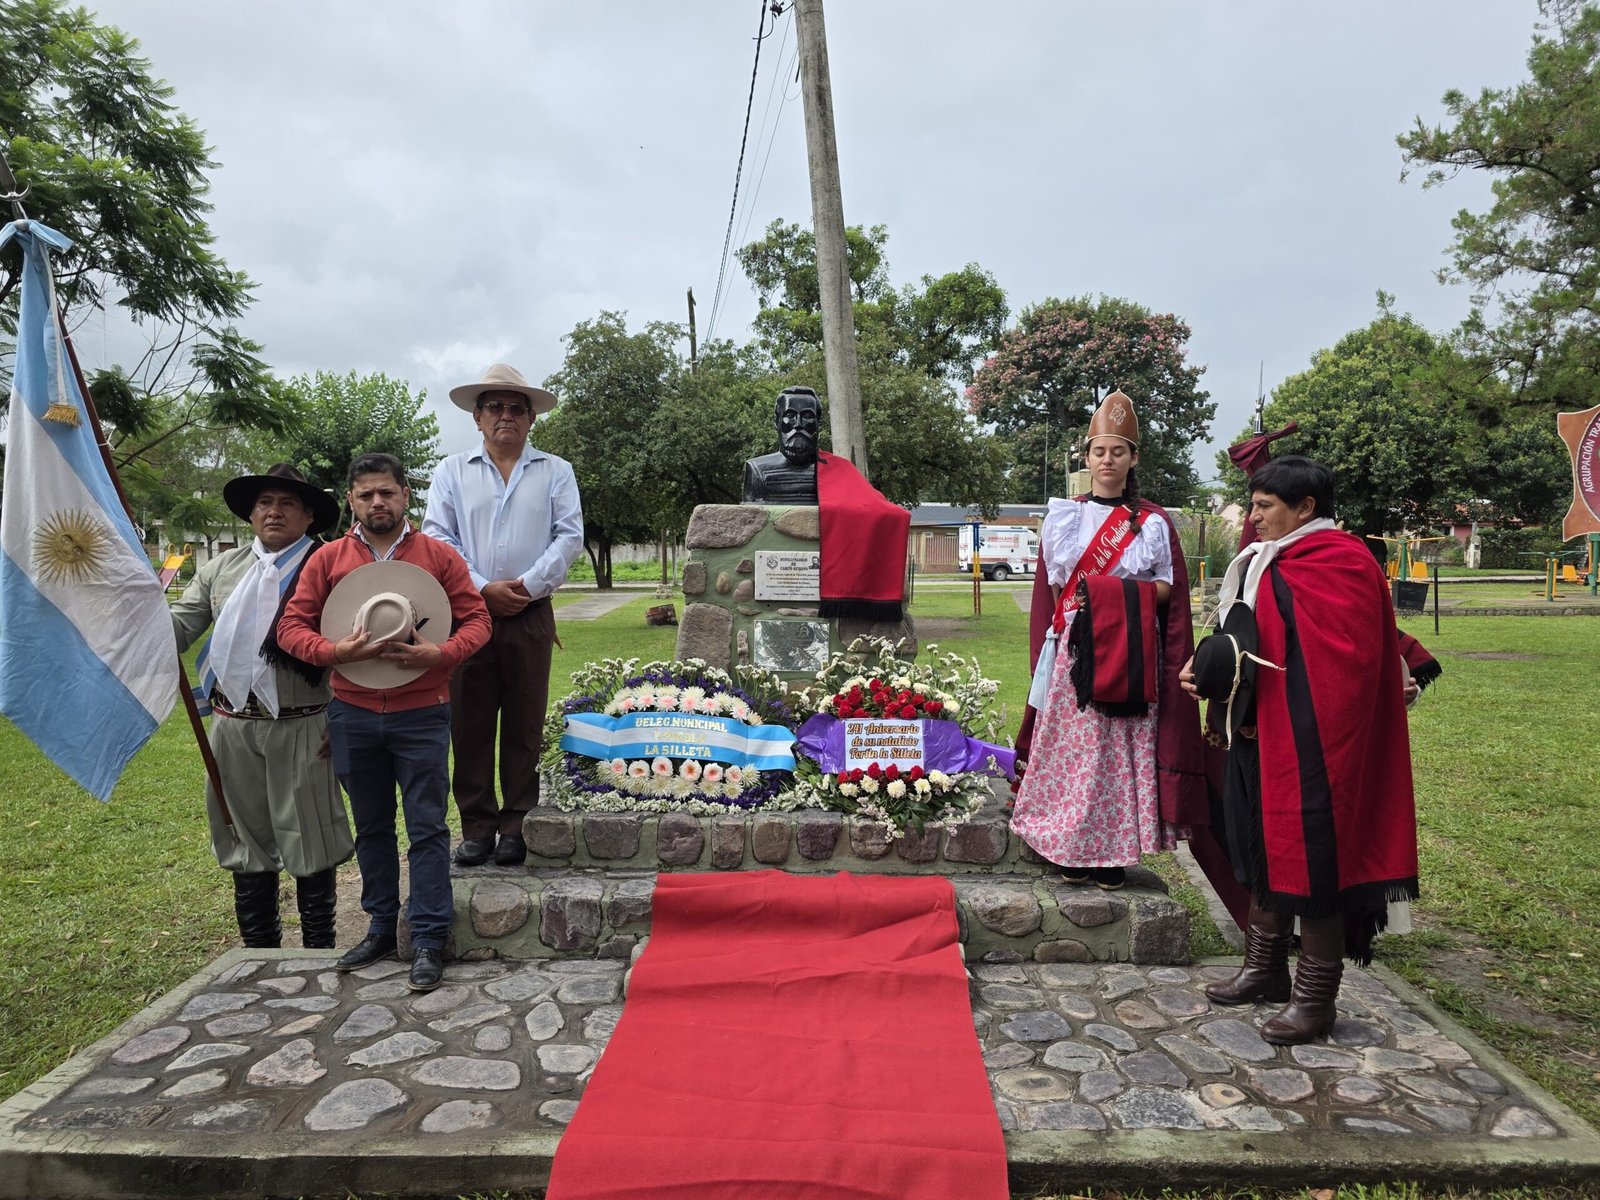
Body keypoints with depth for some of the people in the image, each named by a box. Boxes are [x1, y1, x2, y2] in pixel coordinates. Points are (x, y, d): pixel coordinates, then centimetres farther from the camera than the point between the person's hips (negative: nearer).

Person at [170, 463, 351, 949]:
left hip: (302, 730, -5)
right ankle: (260, 956, 30)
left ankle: (318, 956, 20)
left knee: (311, 847, 5)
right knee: (247, 845, 15)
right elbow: (178, 629, 9)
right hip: (233, 728, 5)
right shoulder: (220, 569, 12)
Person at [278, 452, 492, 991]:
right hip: (353, 714, 3)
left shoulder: (439, 556, 0)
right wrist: (335, 651, -15)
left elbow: (476, 620, -1)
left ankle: (429, 941, 9)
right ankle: (381, 928, 29)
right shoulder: (328, 559, 5)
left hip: (421, 712, -2)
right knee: (371, 826, 15)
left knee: (427, 828, 0)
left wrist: (439, 653, -19)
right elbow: (291, 625, 4)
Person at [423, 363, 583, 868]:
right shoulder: (452, 471, 11)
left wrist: (527, 585, -11)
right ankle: (477, 826, 13)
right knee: (469, 722, 3)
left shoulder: (556, 472, 10)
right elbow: (436, 538, 2)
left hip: (530, 617, 0)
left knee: (524, 725, 4)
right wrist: (481, 589, -10)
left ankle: (517, 826, 13)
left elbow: (569, 537, 0)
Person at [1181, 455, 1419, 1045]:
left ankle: (1315, 995, 15)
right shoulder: (1266, 561, 14)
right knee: (1264, 845, 17)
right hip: (1261, 734, 10)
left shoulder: (1340, 564, -14)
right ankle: (1265, 968, 32)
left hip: (1308, 742, -9)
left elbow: (1342, 665, -20)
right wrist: (1208, 667, 0)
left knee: (1310, 855, 1)